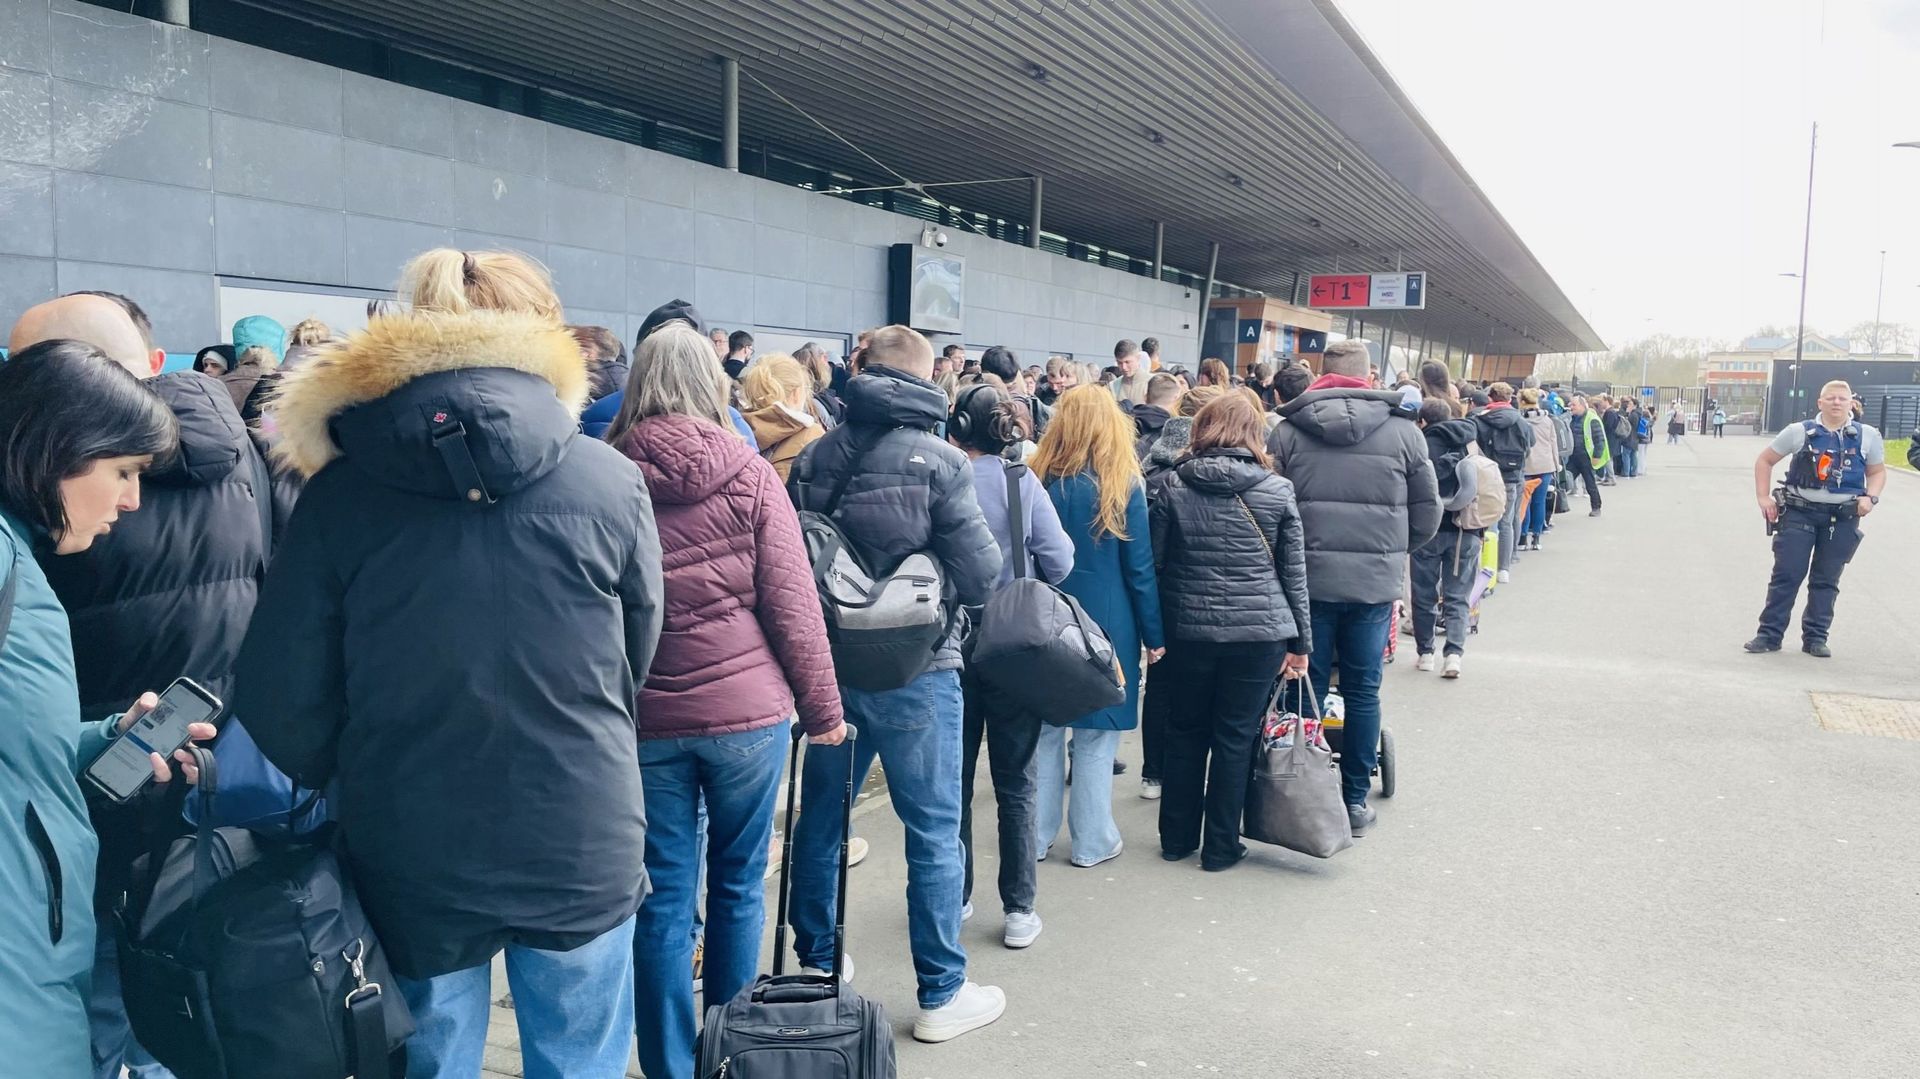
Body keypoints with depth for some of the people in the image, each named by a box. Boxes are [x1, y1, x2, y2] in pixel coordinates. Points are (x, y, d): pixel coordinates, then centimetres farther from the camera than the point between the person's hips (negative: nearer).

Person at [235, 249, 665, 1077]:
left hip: (412, 854, 1)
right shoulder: (611, 482, -9)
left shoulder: (339, 492, -7)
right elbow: (636, 663, 2)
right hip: (581, 845, 0)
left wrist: (347, 788, 15)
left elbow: (281, 698, -5)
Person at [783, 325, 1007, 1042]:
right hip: (916, 669, -4)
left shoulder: (814, 457, -1)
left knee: (820, 816, 19)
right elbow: (982, 576, -14)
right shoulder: (937, 460, -13)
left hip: (830, 664, 5)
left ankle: (816, 961, 34)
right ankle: (942, 994, 15)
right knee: (934, 831, 6)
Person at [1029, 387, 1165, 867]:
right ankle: (1092, 842, 14)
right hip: (1106, 626, -2)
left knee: (1043, 730, 13)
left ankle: (1037, 836, 20)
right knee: (1095, 738, 7)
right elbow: (1140, 568, -6)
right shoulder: (1125, 485, -8)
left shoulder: (1038, 481, -2)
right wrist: (1154, 635, 1)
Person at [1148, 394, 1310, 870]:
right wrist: (1301, 641, 9)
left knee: (1186, 731, 15)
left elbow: (1154, 564, 1)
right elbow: (1294, 573, 1)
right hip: (1259, 633, -1)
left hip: (1189, 630, 1)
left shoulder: (1173, 488, -1)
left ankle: (1176, 838, 25)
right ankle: (1221, 846, 16)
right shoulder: (1277, 491, -2)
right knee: (1236, 736, 8)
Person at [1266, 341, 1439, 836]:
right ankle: (1356, 799, 17)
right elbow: (1428, 512, 7)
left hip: (1306, 577, 0)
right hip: (1375, 581, 1)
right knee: (1363, 690, 11)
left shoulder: (1288, 430, -3)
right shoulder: (1403, 432, 0)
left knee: (1307, 688, 9)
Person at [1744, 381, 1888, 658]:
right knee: (1786, 575, -2)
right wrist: (1763, 497, 0)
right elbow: (1765, 460, 8)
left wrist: (1871, 497, -4)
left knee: (1826, 580, 8)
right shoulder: (1800, 432, 0)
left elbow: (1877, 471, 15)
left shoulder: (1868, 436, 4)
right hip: (1799, 513, -1)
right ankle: (1770, 634, 4)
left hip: (1843, 518, 1)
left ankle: (1815, 637, 17)